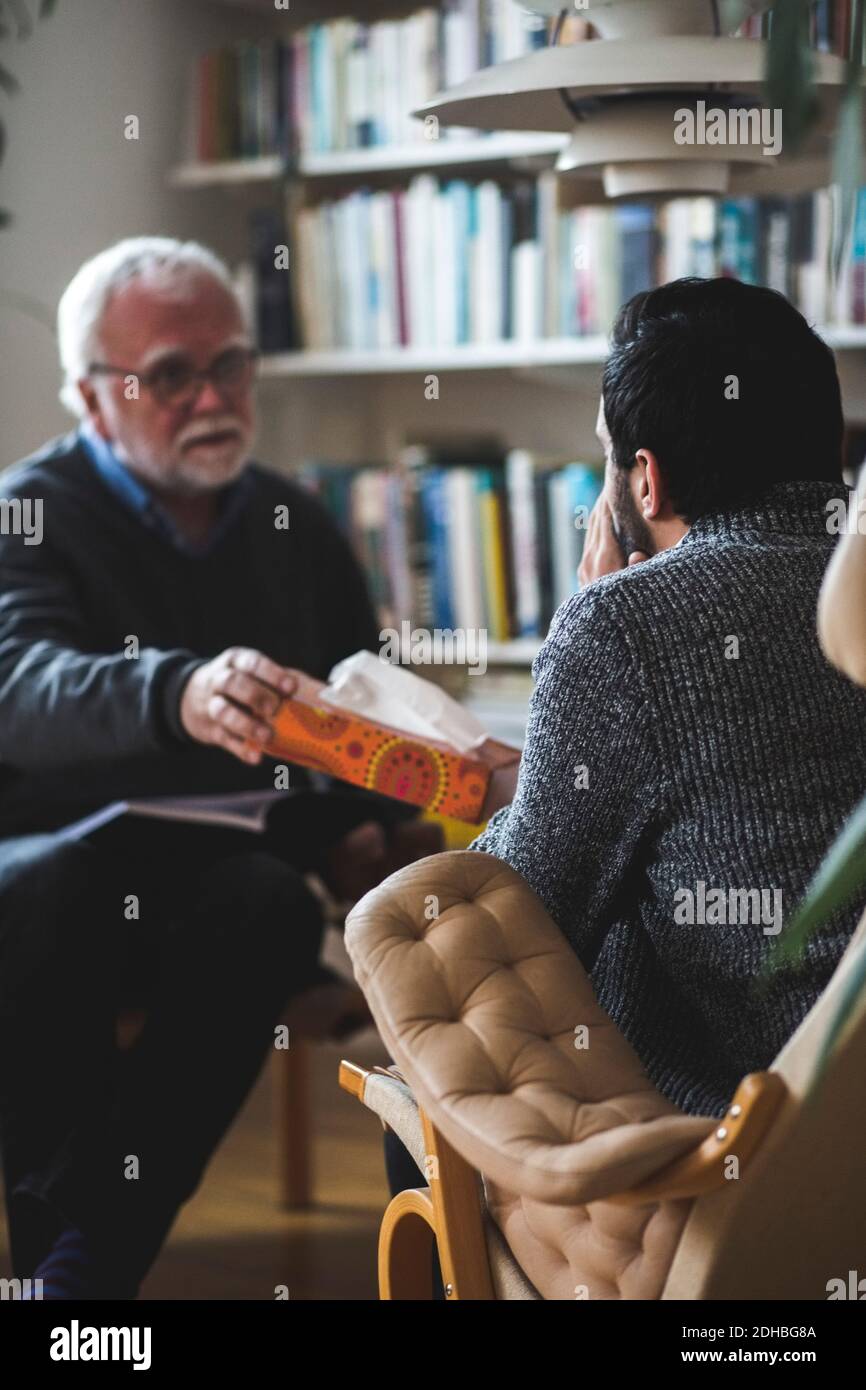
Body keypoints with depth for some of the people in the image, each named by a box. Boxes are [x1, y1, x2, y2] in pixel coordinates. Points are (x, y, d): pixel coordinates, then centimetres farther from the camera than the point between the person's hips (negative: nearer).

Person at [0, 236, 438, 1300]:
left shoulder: (296, 527, 13)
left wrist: (365, 822, -1)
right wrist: (179, 696, -46)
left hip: (223, 880, 3)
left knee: (267, 898, -32)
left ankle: (92, 1258, -29)